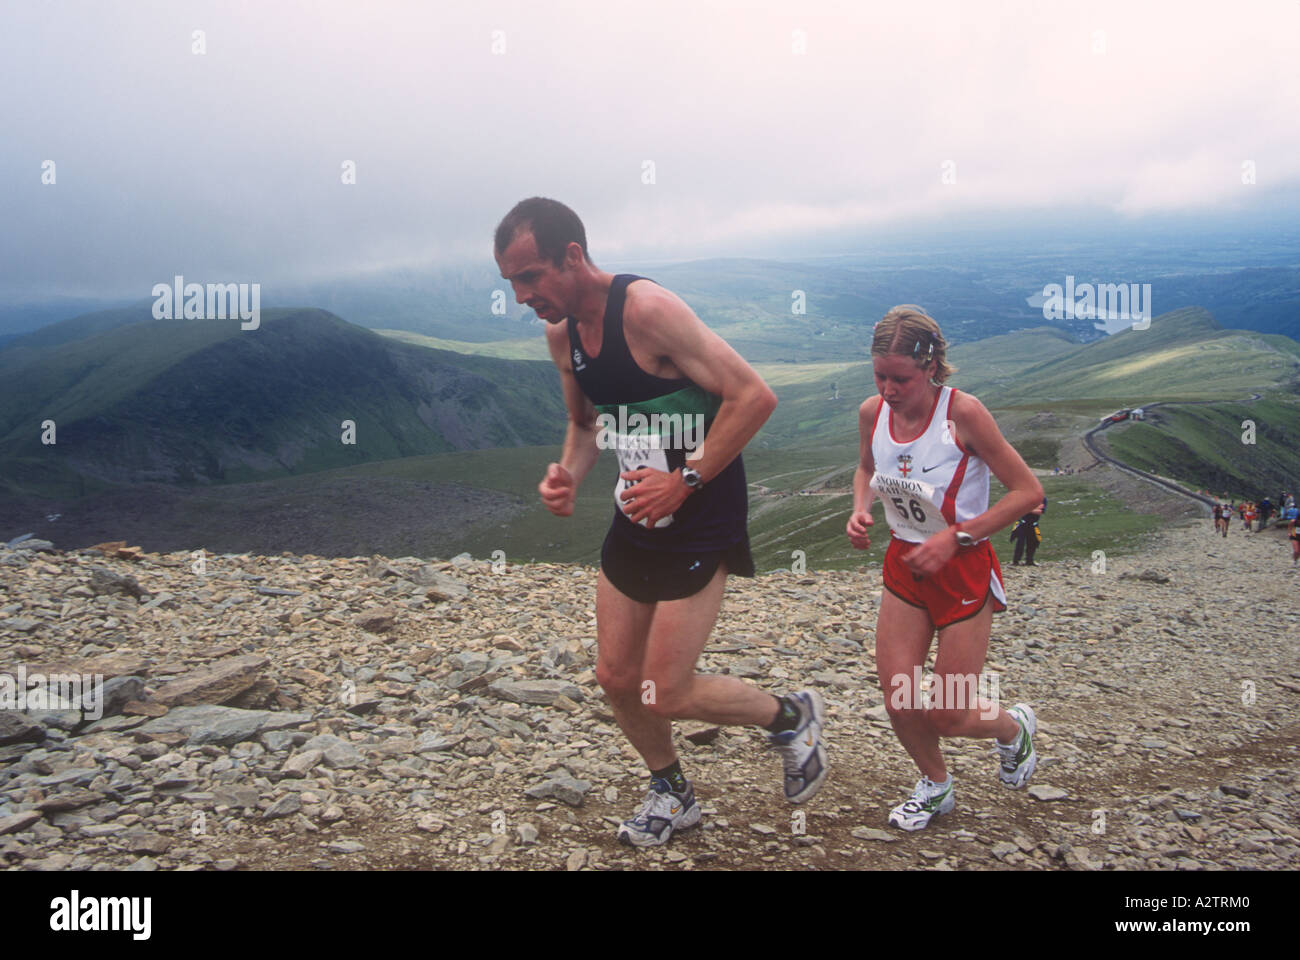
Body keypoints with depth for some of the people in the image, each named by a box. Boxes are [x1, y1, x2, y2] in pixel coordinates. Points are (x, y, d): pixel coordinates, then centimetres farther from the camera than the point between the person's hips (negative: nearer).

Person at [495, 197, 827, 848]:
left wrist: (684, 480, -23)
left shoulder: (649, 311, -23)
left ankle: (791, 717, 22)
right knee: (616, 678, 13)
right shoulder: (561, 332, 3)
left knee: (665, 694, -5)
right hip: (634, 523, 8)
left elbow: (754, 396, -24)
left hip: (700, 524, -8)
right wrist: (567, 476, -2)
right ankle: (671, 795, 38)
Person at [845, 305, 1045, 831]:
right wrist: (860, 510, -5)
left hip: (964, 570, -4)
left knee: (948, 716, 1)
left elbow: (1028, 492, -17)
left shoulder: (963, 413, -22)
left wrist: (955, 536, -22)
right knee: (900, 704, 1)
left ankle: (1014, 726, 37)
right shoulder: (873, 413, -7)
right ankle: (935, 786, 32)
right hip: (904, 567, 4)